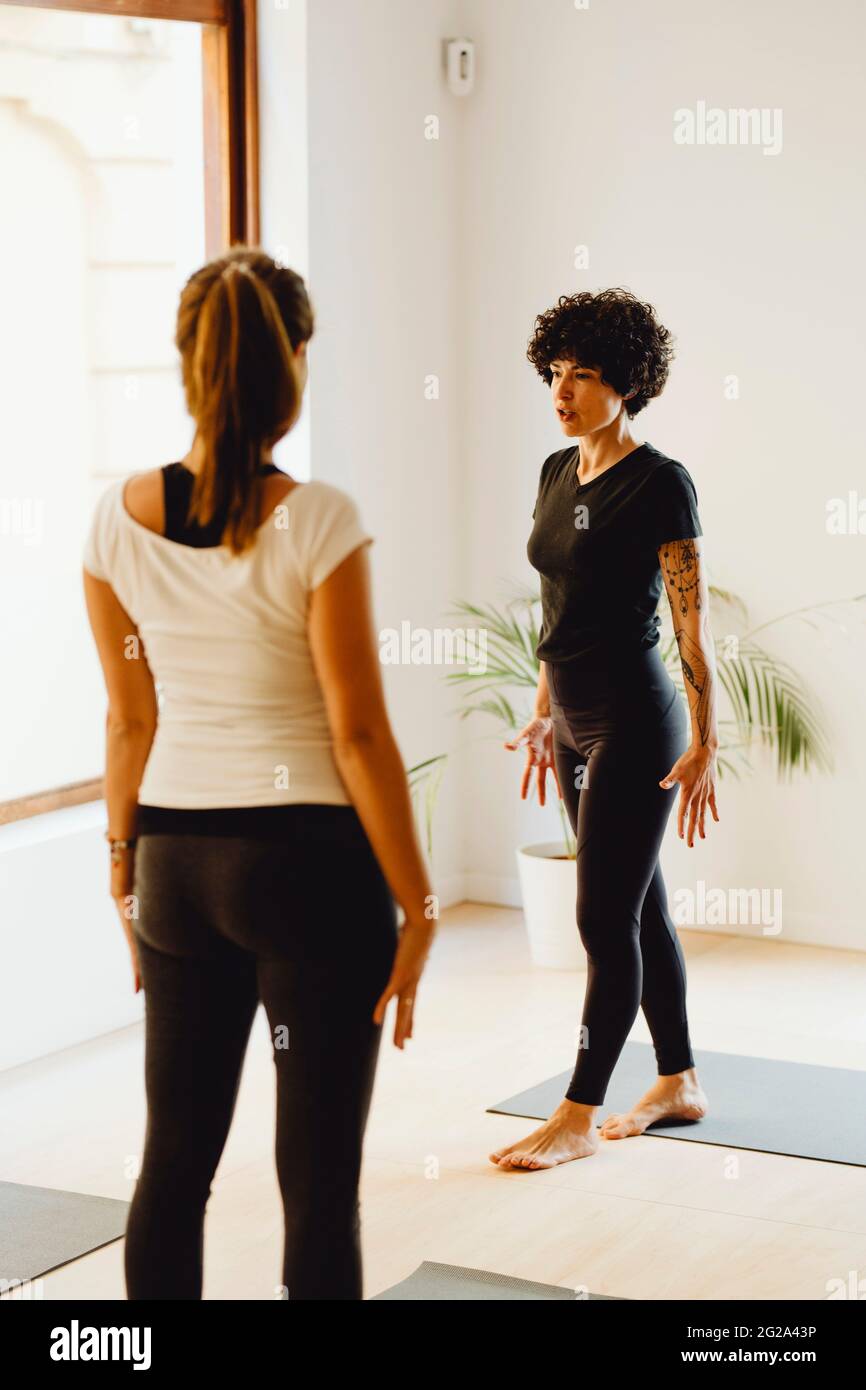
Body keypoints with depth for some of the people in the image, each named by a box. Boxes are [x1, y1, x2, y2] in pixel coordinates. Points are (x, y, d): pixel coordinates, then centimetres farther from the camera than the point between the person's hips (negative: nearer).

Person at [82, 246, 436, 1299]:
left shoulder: (118, 519, -2)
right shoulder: (316, 522, -15)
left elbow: (130, 720, 6)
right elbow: (358, 734, -14)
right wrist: (415, 906, -6)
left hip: (178, 864, 5)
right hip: (312, 858, -5)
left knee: (174, 1158, 16)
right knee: (319, 1174, 4)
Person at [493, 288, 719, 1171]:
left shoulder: (659, 483, -13)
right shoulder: (558, 473, 10)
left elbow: (692, 624, -14)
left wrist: (704, 745, -16)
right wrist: (542, 717, 19)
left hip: (634, 723, -8)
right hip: (577, 722, 8)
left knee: (605, 918, -3)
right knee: (638, 909, 15)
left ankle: (577, 1118, 4)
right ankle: (679, 1083, 28)